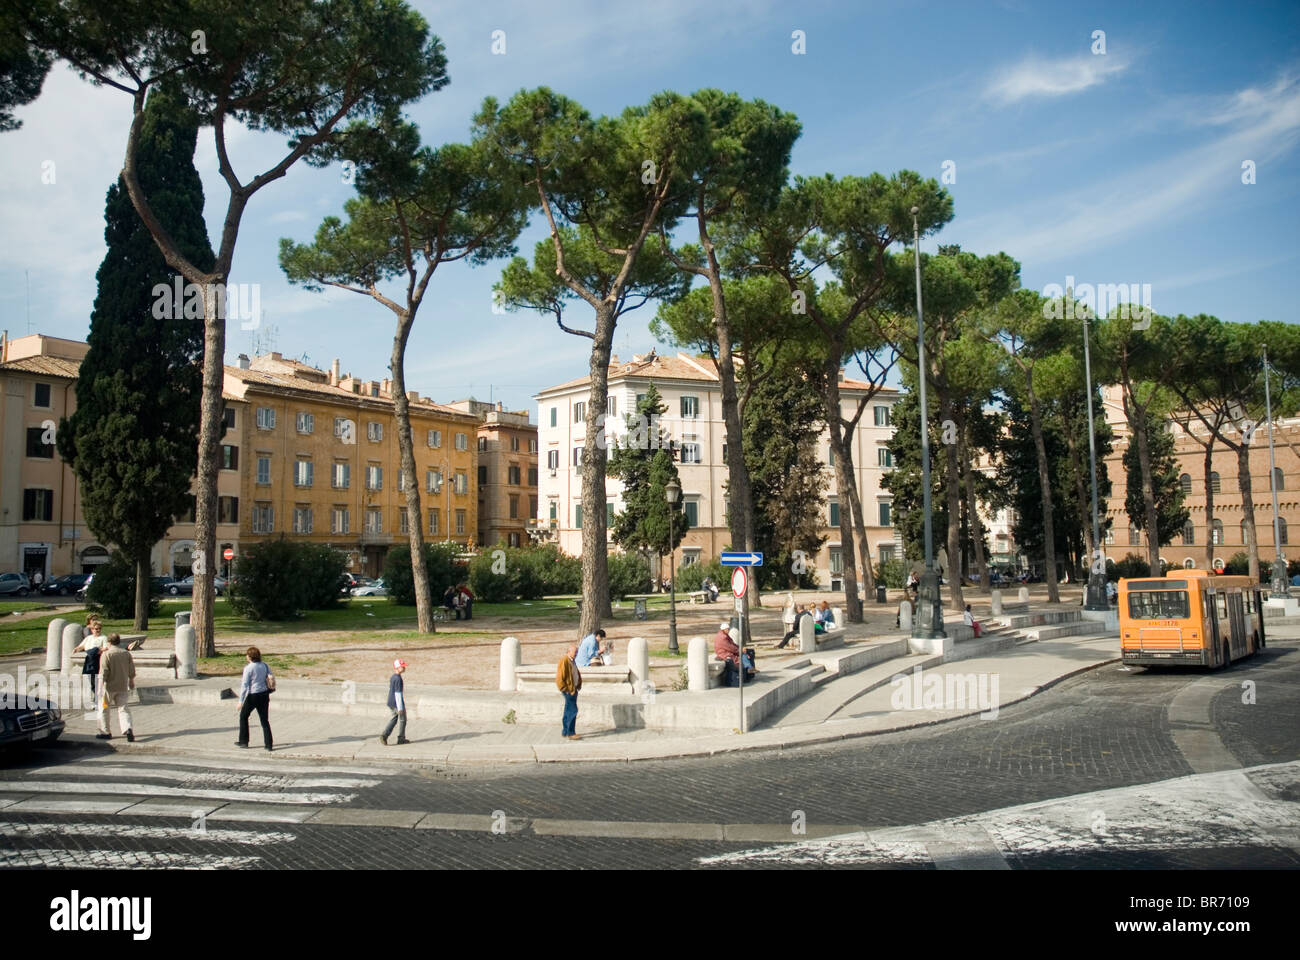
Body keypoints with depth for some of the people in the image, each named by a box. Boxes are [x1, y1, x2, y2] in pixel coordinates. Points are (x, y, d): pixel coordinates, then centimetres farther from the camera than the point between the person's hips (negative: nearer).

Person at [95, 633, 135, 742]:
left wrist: (101, 688, -13)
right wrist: (131, 682, 23)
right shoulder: (127, 654, 3)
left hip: (109, 687, -4)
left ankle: (105, 732, 20)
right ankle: (128, 729, -14)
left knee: (104, 709, 14)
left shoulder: (106, 654, -11)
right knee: (123, 709, 7)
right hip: (123, 687, 4)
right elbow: (132, 671, 9)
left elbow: (103, 673, -16)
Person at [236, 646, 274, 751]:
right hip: (264, 695, 5)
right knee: (264, 720, 9)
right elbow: (272, 678, 8)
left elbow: (244, 685, -14)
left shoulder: (248, 668, -13)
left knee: (243, 716, 17)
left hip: (253, 696, -5)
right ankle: (268, 744, 5)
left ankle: (243, 741, 23)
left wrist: (241, 701, -10)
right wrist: (268, 695, 18)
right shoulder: (264, 666, 4)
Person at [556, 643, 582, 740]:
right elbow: (559, 678, -20)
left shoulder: (573, 661, 14)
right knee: (573, 710, -11)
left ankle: (565, 732, 21)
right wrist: (565, 689, -17)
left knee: (568, 711, 14)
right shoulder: (564, 661, -16)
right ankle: (570, 733, -7)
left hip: (574, 690, 9)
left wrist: (578, 685, 18)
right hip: (568, 690, -9)